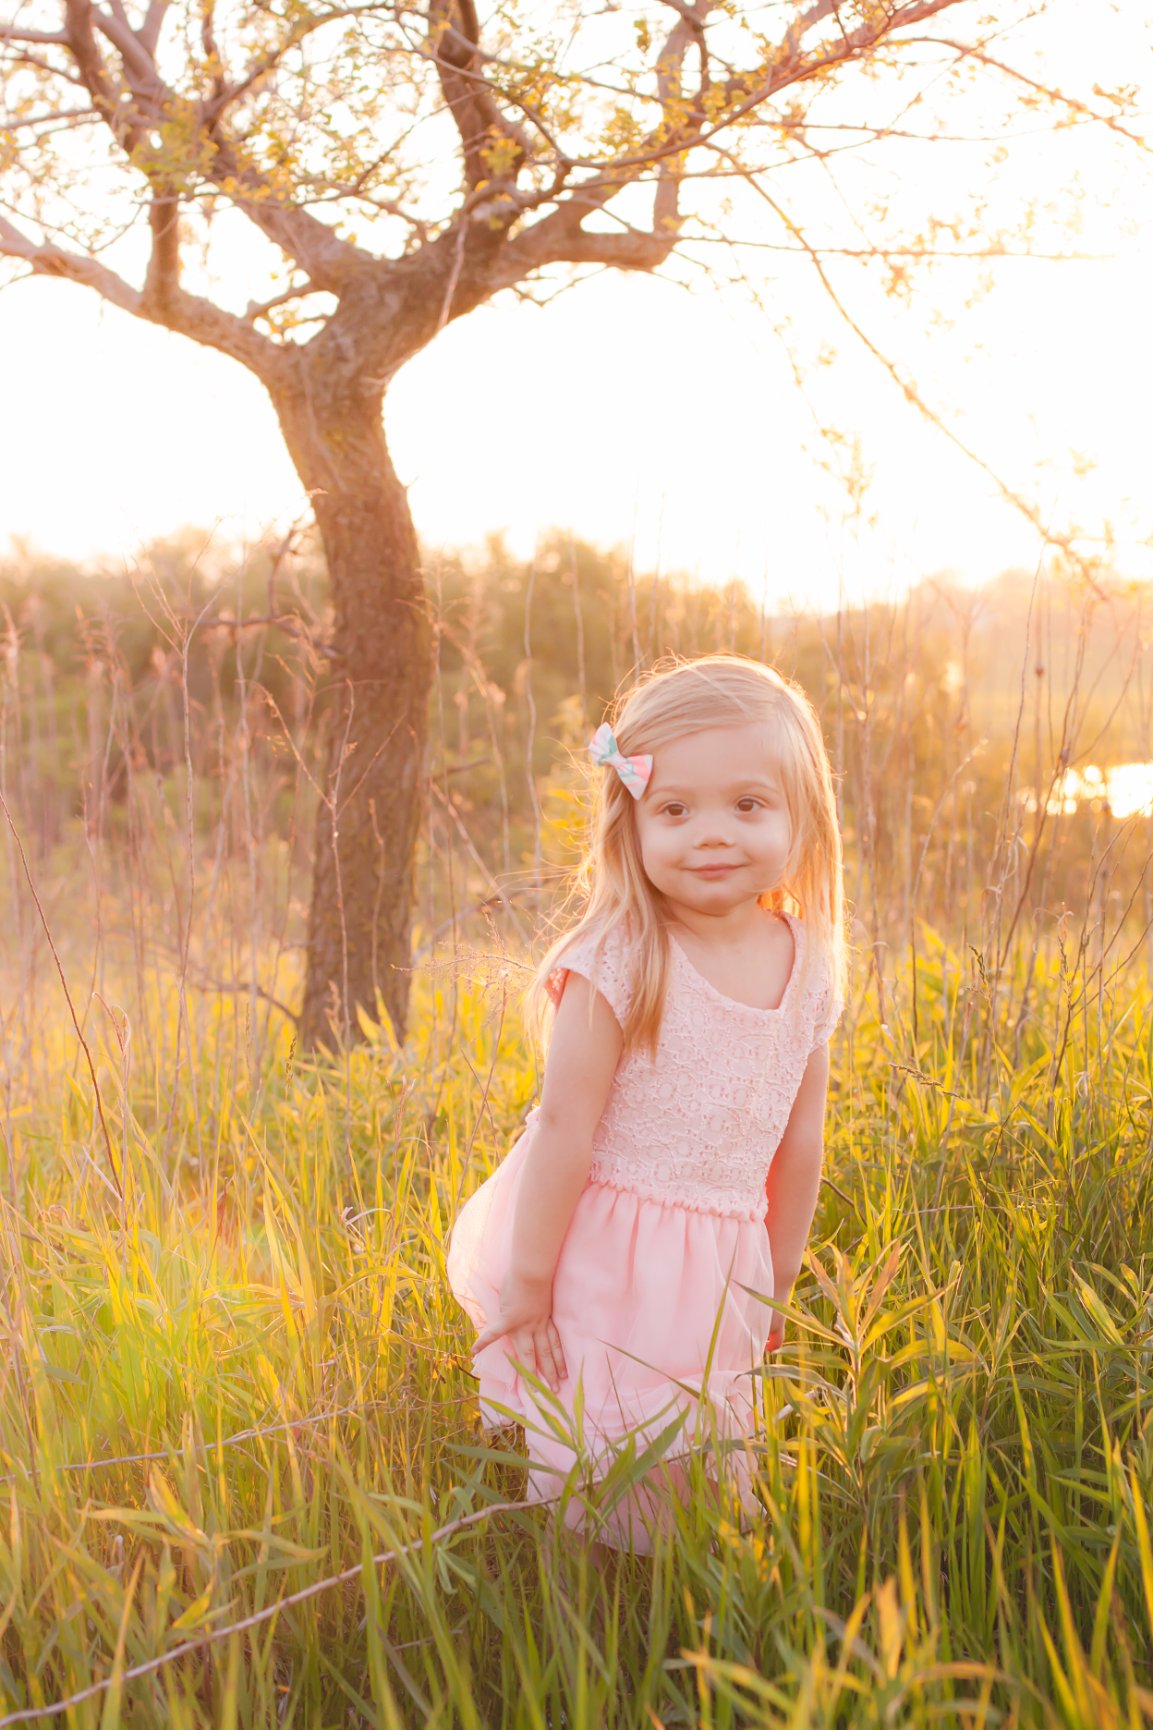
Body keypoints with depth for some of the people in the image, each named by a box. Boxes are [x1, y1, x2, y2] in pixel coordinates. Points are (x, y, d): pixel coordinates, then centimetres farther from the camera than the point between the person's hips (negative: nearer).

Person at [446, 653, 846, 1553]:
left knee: (703, 1482, 16)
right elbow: (563, 1125, -17)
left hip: (717, 1280, 5)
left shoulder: (810, 969, -3)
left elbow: (799, 1146, 6)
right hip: (596, 1267, -4)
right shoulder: (617, 967, -19)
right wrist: (526, 1284, -14)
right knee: (586, 1482, 6)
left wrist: (774, 1293, 12)